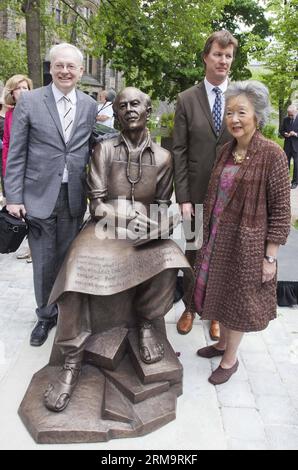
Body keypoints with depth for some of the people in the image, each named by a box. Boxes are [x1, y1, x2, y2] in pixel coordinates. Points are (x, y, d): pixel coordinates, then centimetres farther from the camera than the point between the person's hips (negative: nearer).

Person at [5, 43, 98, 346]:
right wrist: (13, 197, -7)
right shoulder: (29, 102, -2)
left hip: (74, 197, 2)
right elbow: (16, 154, -2)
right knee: (43, 262, 6)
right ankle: (45, 315, 27)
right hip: (39, 195, -2)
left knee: (68, 259, 11)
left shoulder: (90, 106, 6)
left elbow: (91, 150, 9)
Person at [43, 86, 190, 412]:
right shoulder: (103, 150, 3)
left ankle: (146, 322, -2)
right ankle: (72, 361, -13)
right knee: (77, 270, -28)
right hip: (106, 226, 0)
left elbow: (163, 206, 11)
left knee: (167, 259, -32)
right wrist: (126, 218, -19)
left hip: (147, 229, 1)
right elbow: (97, 203, -2)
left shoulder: (163, 157, 7)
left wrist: (152, 225, -11)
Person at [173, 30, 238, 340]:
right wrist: (183, 197, -9)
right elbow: (179, 151, -3)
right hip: (197, 194, 0)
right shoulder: (186, 99, -1)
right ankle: (189, 308, 33)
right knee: (193, 254, 12)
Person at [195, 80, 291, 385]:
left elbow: (280, 210, -14)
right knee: (221, 292, 19)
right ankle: (222, 343, 43)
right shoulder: (226, 150, 3)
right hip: (217, 239, 6)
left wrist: (270, 257, -14)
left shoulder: (271, 154, -15)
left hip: (247, 243, -6)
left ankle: (230, 359, 31)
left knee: (239, 298, 10)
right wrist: (208, 236, 11)